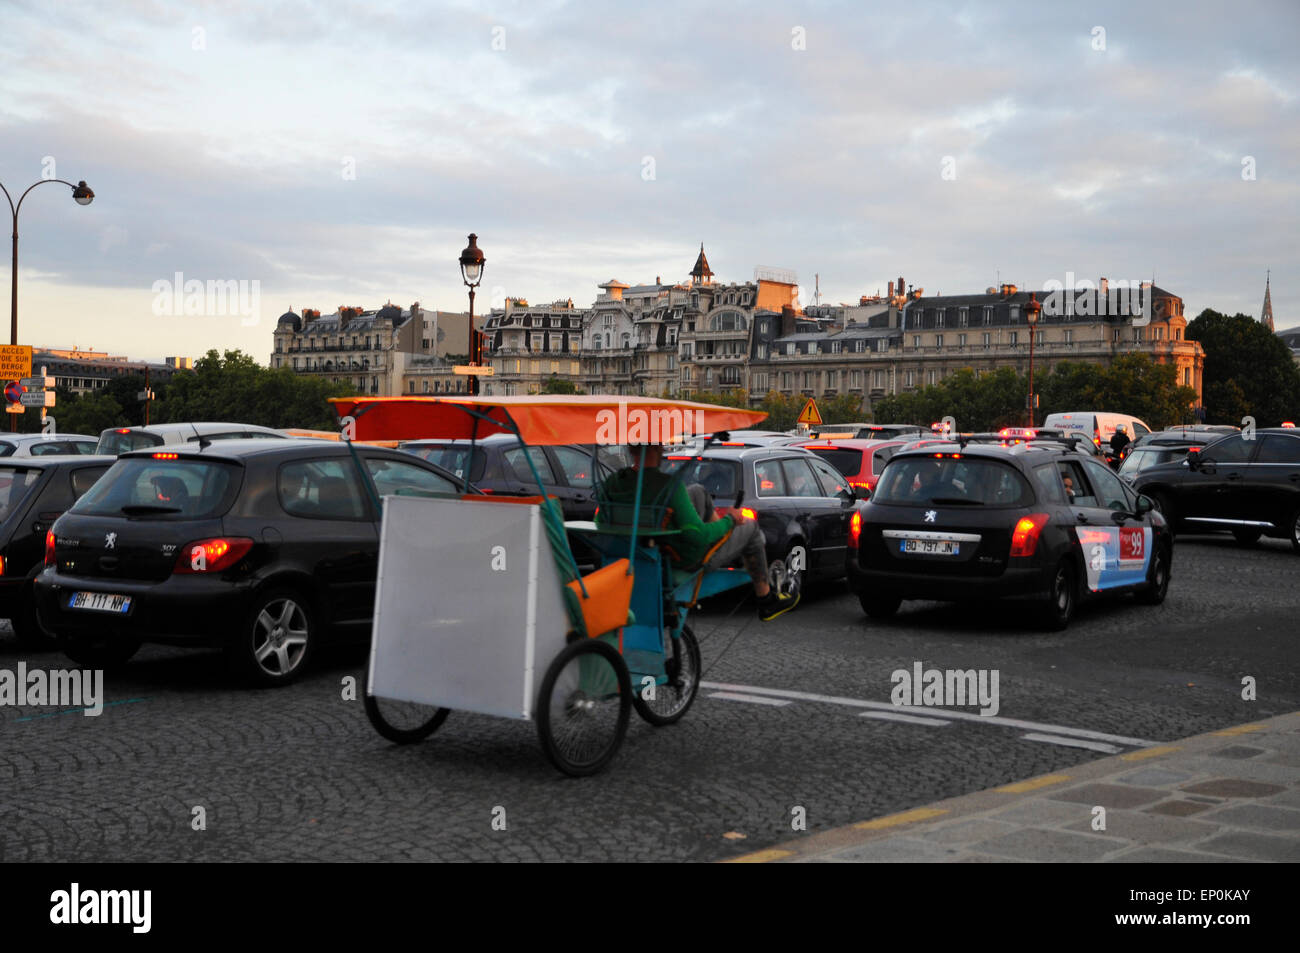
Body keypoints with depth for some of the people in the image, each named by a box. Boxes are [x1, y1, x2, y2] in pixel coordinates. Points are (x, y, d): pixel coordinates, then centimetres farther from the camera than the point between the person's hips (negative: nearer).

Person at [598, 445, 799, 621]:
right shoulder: (668, 485, -35)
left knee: (698, 492, 22)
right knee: (750, 527, 20)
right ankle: (767, 601, 34)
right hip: (691, 559, -6)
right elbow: (697, 536, -33)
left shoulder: (612, 482, -16)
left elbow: (600, 521, -1)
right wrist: (730, 520, -14)